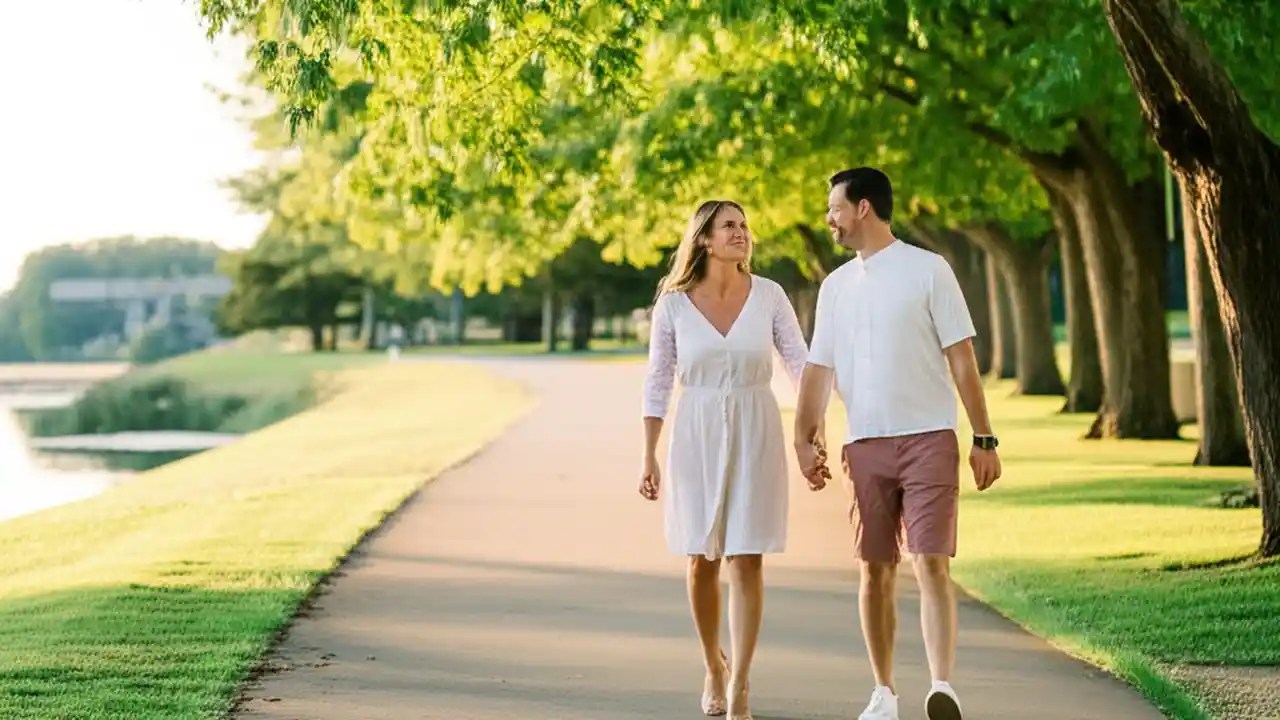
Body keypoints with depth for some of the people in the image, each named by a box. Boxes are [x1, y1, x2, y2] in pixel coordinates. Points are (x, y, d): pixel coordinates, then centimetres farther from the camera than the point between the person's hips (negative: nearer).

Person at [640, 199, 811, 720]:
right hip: (697, 434, 0)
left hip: (756, 432, 0)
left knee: (746, 559, -5)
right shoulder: (674, 303, -2)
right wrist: (649, 457, 1)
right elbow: (658, 381, 3)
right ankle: (714, 667, 31)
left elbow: (801, 364, 1)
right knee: (703, 558, 8)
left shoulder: (768, 296, -2)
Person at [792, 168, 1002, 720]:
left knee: (931, 564, -13)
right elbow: (818, 368, 12)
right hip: (865, 445, 4)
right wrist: (805, 438, 0)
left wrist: (983, 439, -7)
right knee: (875, 571, 6)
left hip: (928, 439, -4)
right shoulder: (836, 285, 12)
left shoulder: (927, 270, -2)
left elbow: (961, 359, -4)